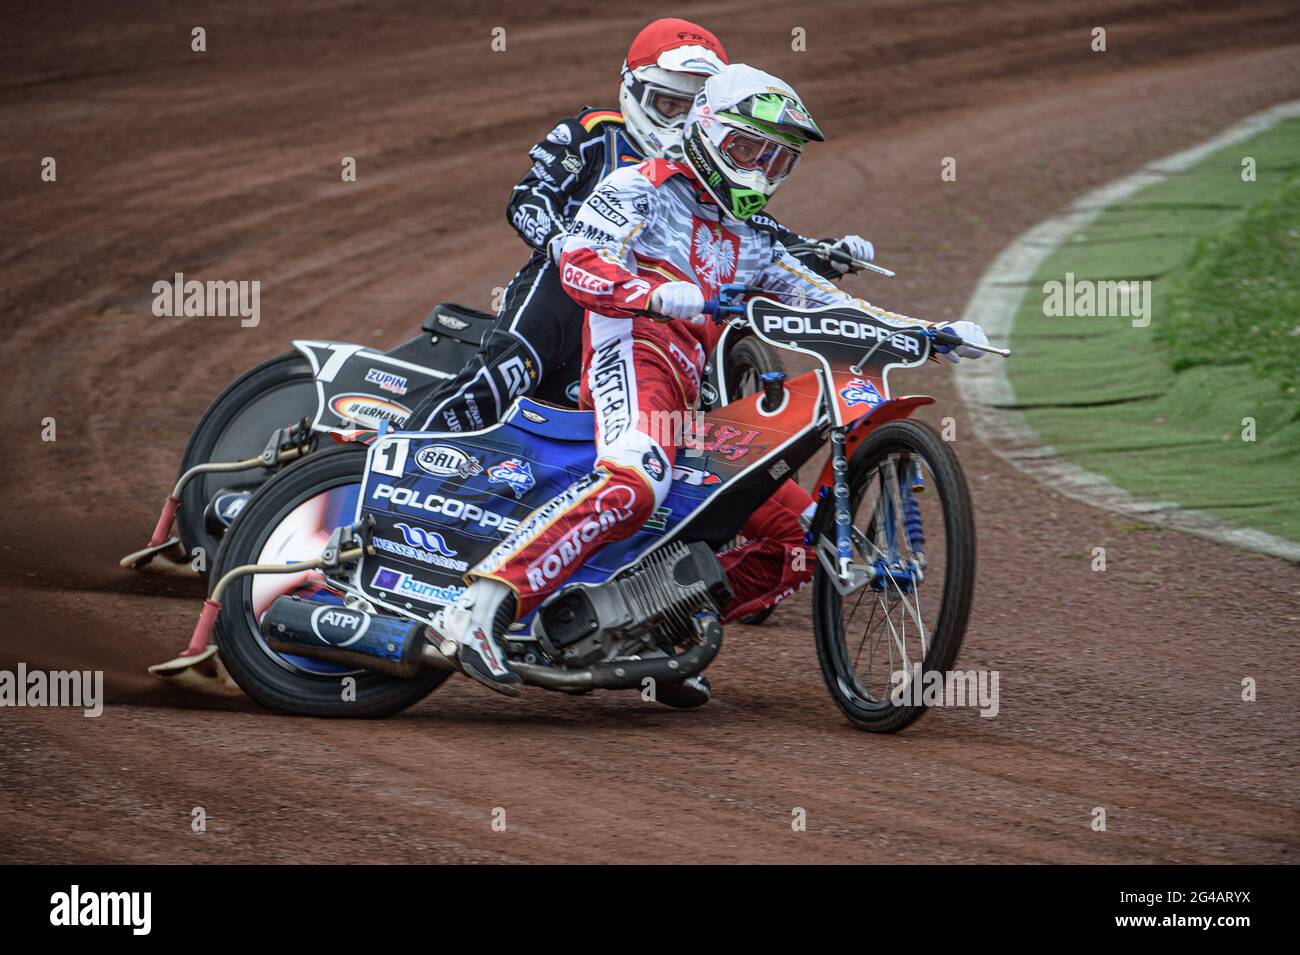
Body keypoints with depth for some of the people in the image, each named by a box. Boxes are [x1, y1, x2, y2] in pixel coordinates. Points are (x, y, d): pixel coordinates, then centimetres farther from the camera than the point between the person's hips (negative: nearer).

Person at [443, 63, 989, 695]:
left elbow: (827, 302, 29)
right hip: (635, 355, -9)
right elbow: (579, 262, -7)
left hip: (703, 402, 9)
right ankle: (483, 605, -46)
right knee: (633, 483, -38)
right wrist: (657, 294, -28)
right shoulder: (643, 188, 9)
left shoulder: (750, 243, 33)